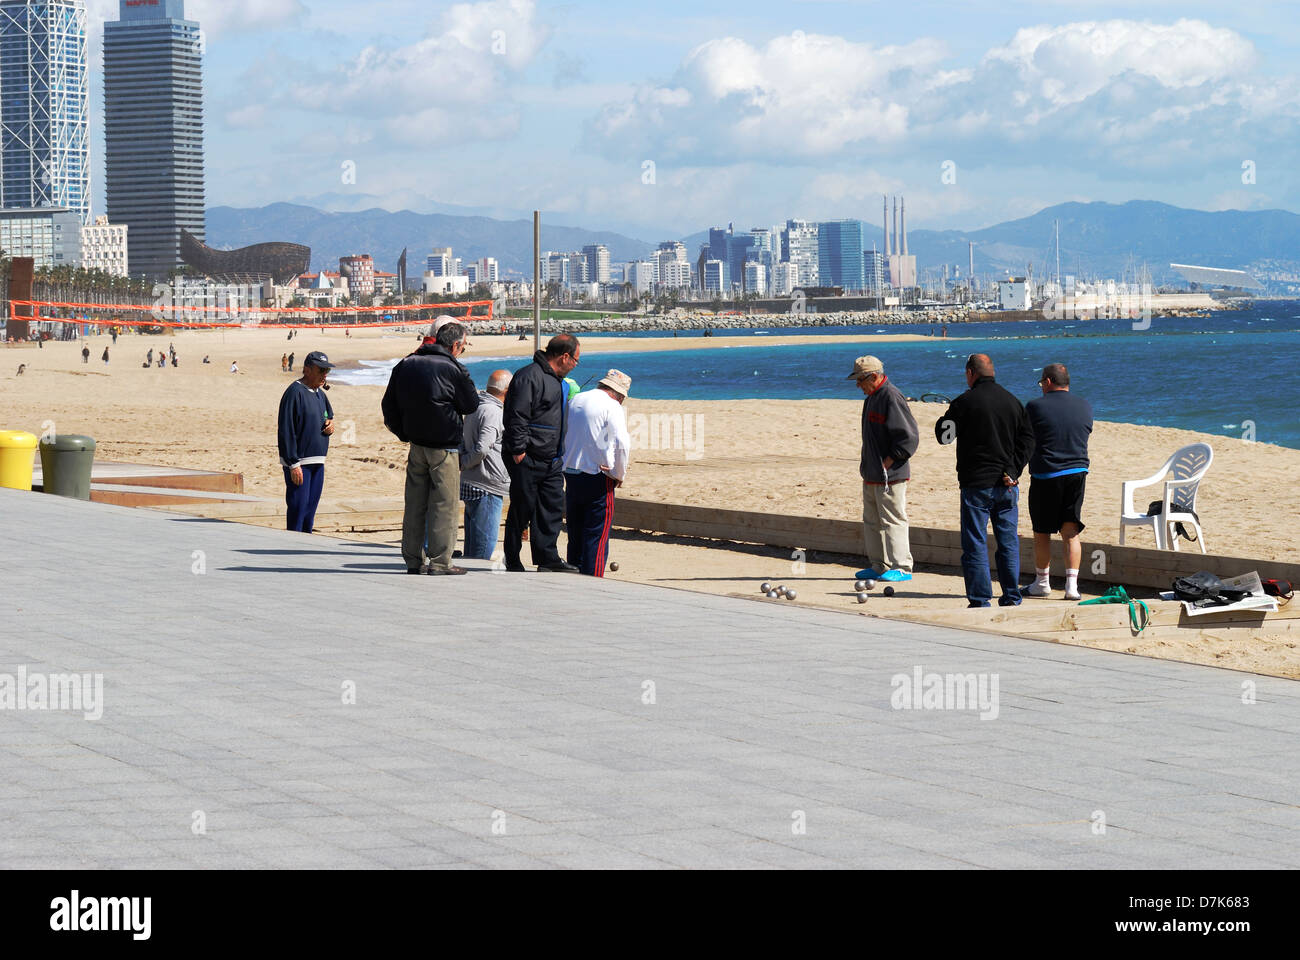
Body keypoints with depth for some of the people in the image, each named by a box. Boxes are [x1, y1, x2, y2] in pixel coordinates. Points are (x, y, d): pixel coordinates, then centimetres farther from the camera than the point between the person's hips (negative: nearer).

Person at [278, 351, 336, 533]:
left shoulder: (320, 394, 14)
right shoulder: (295, 392, -12)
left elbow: (328, 415, 31)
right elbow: (286, 431, -16)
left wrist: (330, 425, 4)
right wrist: (293, 464, -20)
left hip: (318, 462, 8)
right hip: (299, 462, -8)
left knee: (311, 508, 11)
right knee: (298, 510, -8)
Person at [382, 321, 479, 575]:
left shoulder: (406, 365, 7)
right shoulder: (452, 369, -13)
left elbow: (388, 405, 11)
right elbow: (472, 404, -4)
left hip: (416, 443, 6)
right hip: (444, 447, -6)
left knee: (415, 504, 11)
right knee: (443, 504, -1)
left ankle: (413, 559, 14)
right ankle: (439, 562, -3)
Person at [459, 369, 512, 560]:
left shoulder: (475, 408, 15)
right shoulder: (492, 412, -15)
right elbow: (482, 449, -23)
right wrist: (464, 463, -9)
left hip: (469, 485, 10)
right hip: (487, 488, -10)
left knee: (471, 549, 15)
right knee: (483, 551, -8)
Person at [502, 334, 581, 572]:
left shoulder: (558, 380, 18)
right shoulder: (530, 376, -14)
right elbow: (517, 417, -19)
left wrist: (560, 454, 22)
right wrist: (518, 451, -21)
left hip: (551, 461, 9)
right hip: (527, 460, -9)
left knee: (552, 508, 6)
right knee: (522, 509, -2)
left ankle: (547, 559, 10)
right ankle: (512, 562, 6)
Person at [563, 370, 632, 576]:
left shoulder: (575, 401, 12)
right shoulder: (612, 407, -11)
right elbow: (622, 444, -19)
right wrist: (620, 475, -6)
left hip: (570, 474, 7)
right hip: (597, 477, -7)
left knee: (575, 533, 15)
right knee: (597, 535, -2)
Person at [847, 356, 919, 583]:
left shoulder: (891, 398, -16)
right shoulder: (872, 397, 14)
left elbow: (909, 437, -19)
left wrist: (887, 463, -17)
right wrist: (866, 462, 15)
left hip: (890, 475, -10)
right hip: (872, 475, 10)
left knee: (892, 520, -7)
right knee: (872, 522, 13)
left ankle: (901, 567, -2)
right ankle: (878, 566, 20)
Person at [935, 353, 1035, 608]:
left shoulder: (965, 402, -8)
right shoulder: (1012, 402, 8)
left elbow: (943, 435, -1)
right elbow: (1027, 439, 6)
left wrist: (943, 418, 17)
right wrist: (1013, 470, 1)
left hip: (976, 484, -5)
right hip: (1007, 485, 5)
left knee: (975, 544, 1)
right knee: (1009, 542, 10)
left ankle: (979, 600, -2)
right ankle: (1011, 598, 11)